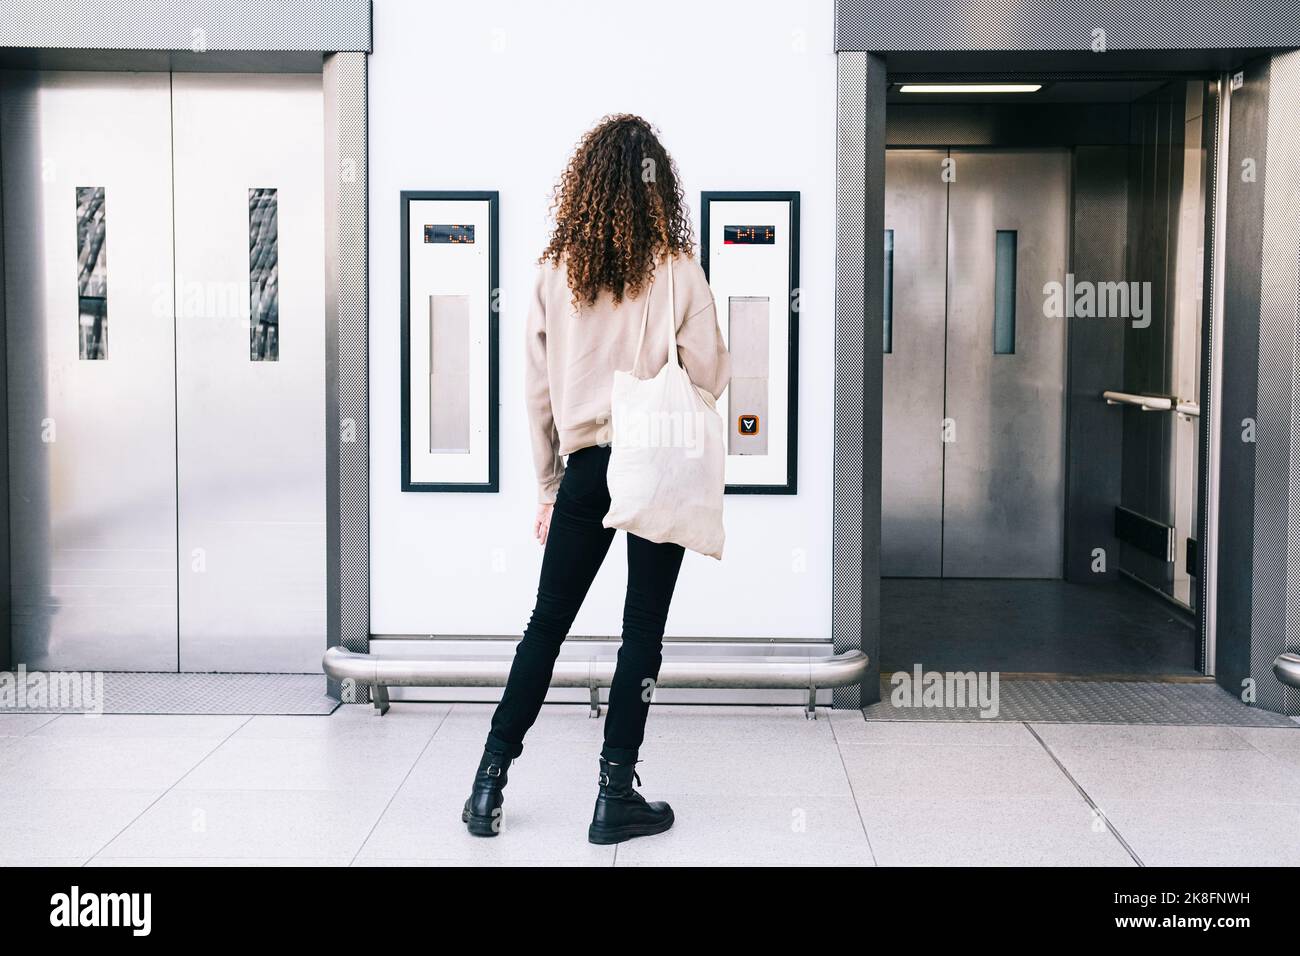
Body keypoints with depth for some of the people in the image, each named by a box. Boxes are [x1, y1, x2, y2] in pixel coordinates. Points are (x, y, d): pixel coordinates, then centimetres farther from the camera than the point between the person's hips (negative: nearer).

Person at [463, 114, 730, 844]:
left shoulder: (556, 270, 2)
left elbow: (538, 387, 5)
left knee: (547, 624, 12)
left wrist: (548, 486, 13)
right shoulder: (676, 269, -6)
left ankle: (491, 782, 15)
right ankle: (615, 795, 9)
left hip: (586, 467, 3)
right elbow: (710, 375, -6)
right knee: (642, 632, 5)